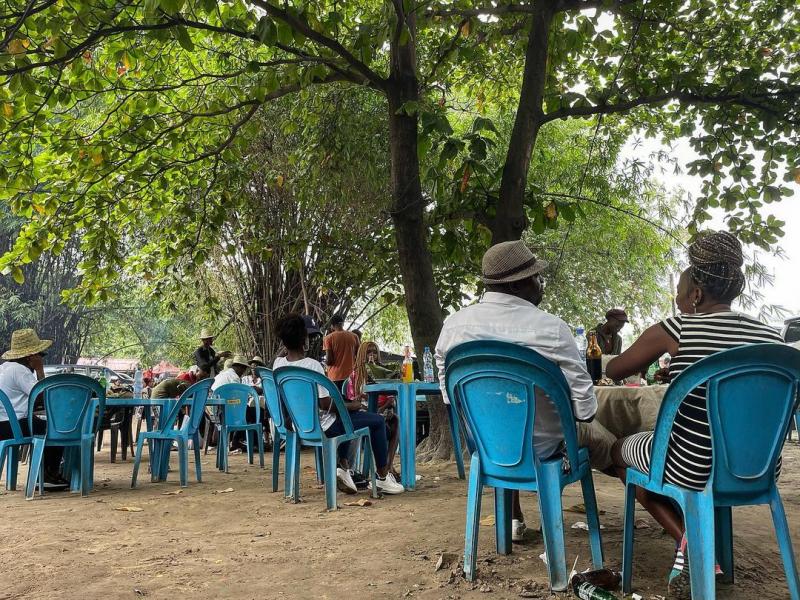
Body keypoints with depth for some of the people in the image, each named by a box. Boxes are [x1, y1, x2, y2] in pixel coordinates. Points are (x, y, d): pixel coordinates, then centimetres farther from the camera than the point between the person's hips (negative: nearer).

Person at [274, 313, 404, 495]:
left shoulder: (278, 363, -4)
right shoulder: (312, 365, -26)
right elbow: (325, 404, -23)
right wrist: (352, 405, -10)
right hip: (321, 427, -8)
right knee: (377, 421, 5)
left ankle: (343, 467, 27)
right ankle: (383, 477, 15)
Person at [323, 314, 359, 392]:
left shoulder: (329, 338, -5)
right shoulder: (354, 336, 4)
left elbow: (329, 360, -10)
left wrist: (325, 363, 12)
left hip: (335, 377, -3)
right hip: (350, 376, 3)